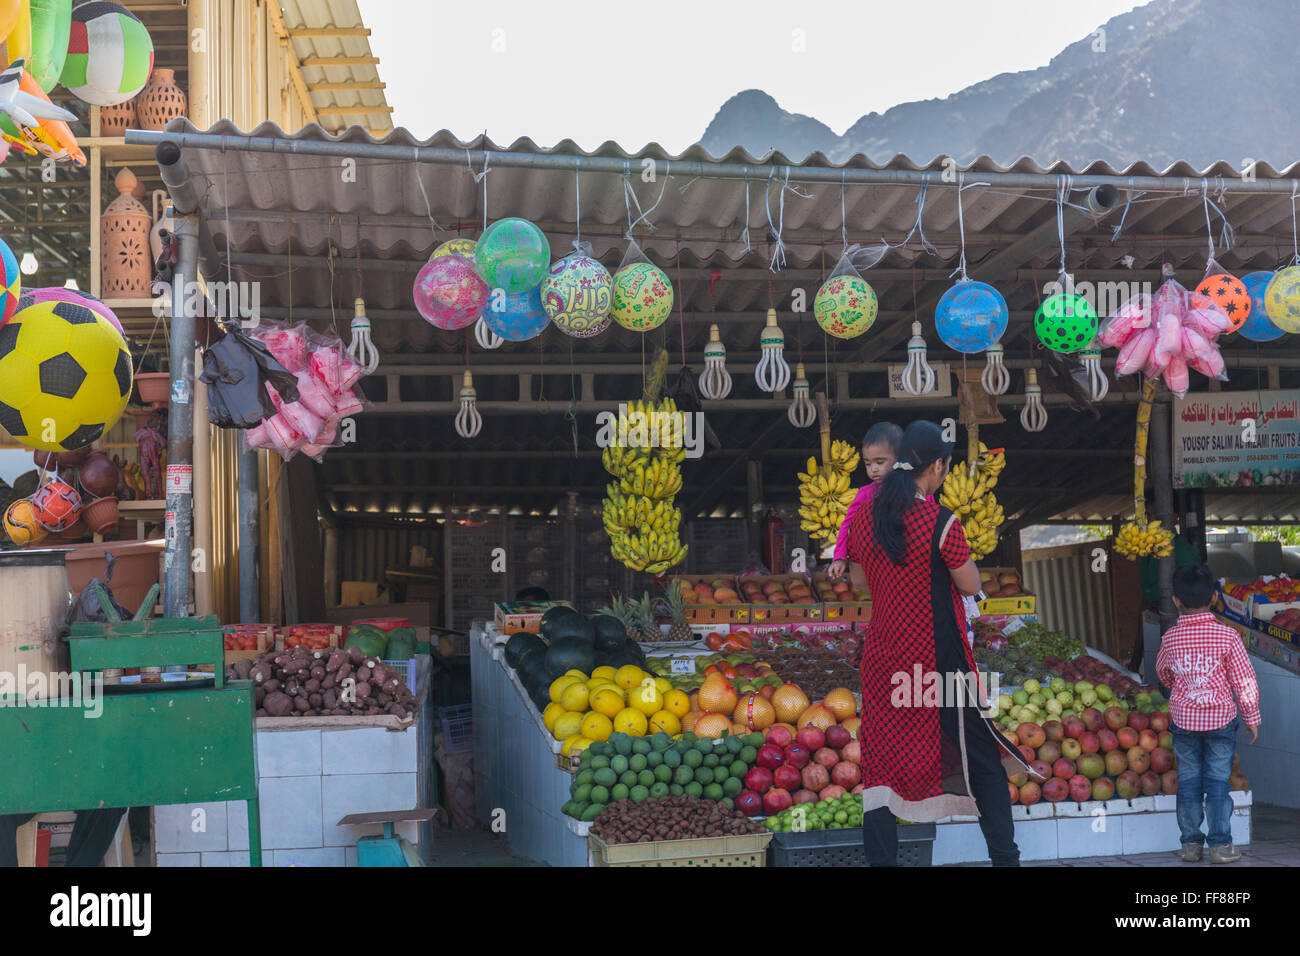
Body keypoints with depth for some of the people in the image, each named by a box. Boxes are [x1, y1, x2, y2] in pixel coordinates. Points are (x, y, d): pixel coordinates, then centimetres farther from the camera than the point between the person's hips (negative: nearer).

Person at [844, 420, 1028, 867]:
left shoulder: (864, 517, 2)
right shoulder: (940, 522, -15)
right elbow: (971, 585, -6)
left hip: (883, 658, 4)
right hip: (940, 658, -4)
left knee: (882, 762, 9)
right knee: (980, 755, 10)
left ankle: (880, 858, 6)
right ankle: (1005, 856, 14)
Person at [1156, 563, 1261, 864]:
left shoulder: (1170, 639, -6)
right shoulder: (1227, 637, -12)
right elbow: (1244, 681, -7)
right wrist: (1252, 718, 5)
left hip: (1183, 718, 1)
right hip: (1221, 719, -1)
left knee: (1188, 782, 10)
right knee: (1217, 782, 6)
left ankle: (1191, 844, 14)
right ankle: (1220, 845, 7)